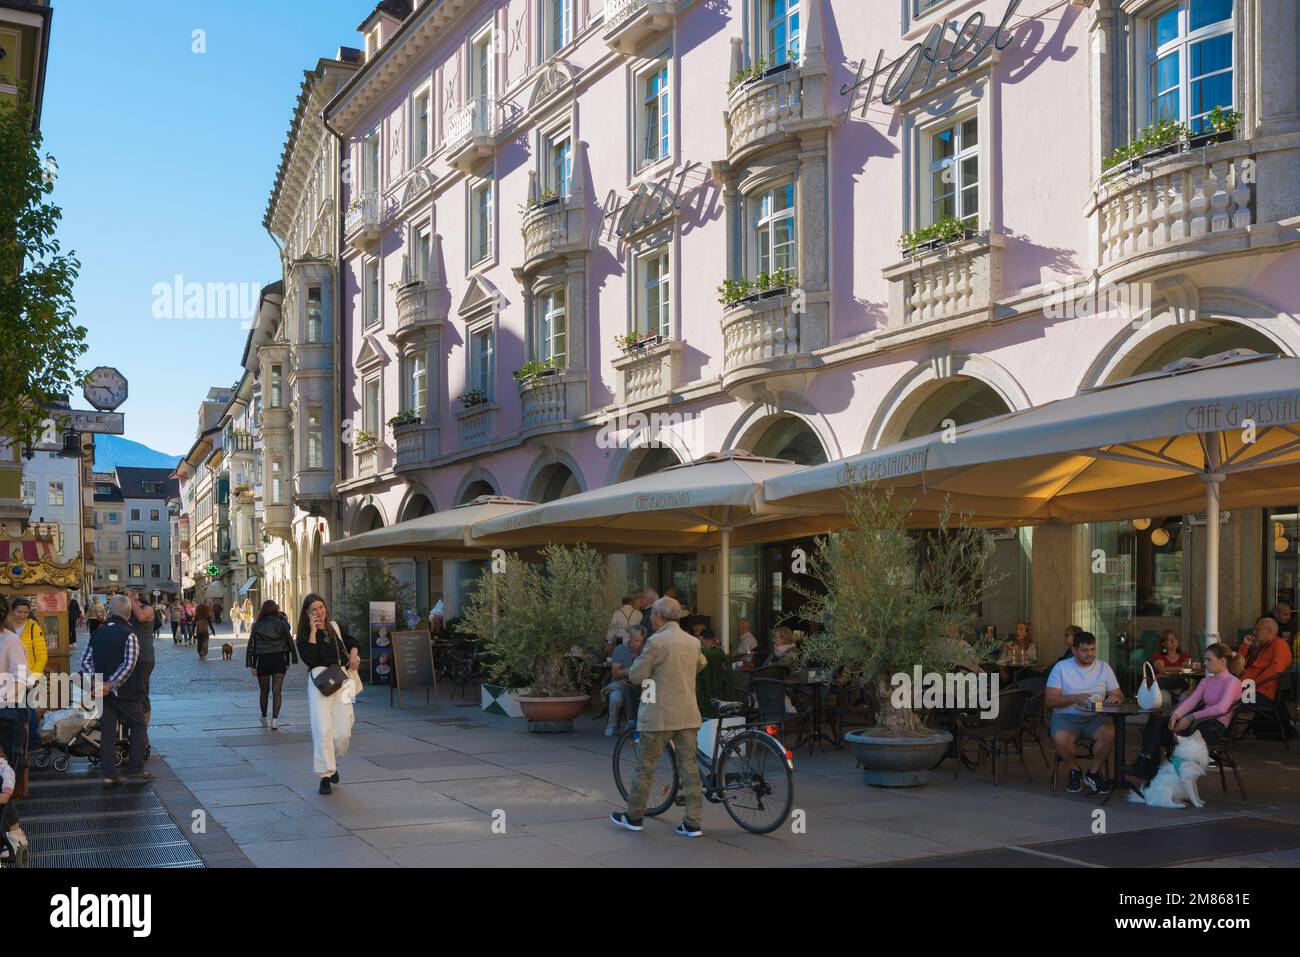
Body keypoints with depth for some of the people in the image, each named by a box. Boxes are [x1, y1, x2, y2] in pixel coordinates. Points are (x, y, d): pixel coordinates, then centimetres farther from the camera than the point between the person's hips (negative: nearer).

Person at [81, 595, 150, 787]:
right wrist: (111, 685, -17)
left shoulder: (97, 633, 5)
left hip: (103, 691, 5)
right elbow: (128, 665, -22)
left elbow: (85, 661, 4)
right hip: (127, 692, -5)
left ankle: (107, 775, 6)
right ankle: (135, 770, 5)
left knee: (107, 731, 8)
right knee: (138, 726, 8)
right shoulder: (129, 636, -13)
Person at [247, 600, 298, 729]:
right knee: (277, 691, -1)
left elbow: (251, 645, -1)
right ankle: (275, 719, -13)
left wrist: (251, 665, 2)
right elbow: (290, 642, 0)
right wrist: (288, 662, 7)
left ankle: (264, 718, 29)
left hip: (262, 660, 1)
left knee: (264, 691, 16)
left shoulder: (256, 626, 1)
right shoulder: (281, 624, -1)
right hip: (279, 659, -1)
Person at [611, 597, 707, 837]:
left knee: (646, 766, 8)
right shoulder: (693, 642, 7)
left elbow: (636, 676, -11)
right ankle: (693, 823, 7)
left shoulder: (656, 642, -14)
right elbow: (701, 665, 27)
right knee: (690, 767, 7)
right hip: (688, 715, 6)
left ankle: (634, 816, 19)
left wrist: (640, 659, 8)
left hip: (659, 715, -5)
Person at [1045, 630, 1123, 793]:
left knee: (1109, 734, -32)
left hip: (1094, 718, 2)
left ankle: (1092, 773, -4)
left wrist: (1116, 697, -15)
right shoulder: (1061, 667, 1)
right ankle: (1074, 771, 0)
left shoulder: (1103, 667, 10)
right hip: (1066, 716, -2)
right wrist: (1074, 698, -21)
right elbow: (1049, 701, -6)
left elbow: (1119, 696, 11)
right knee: (1060, 739, -35)